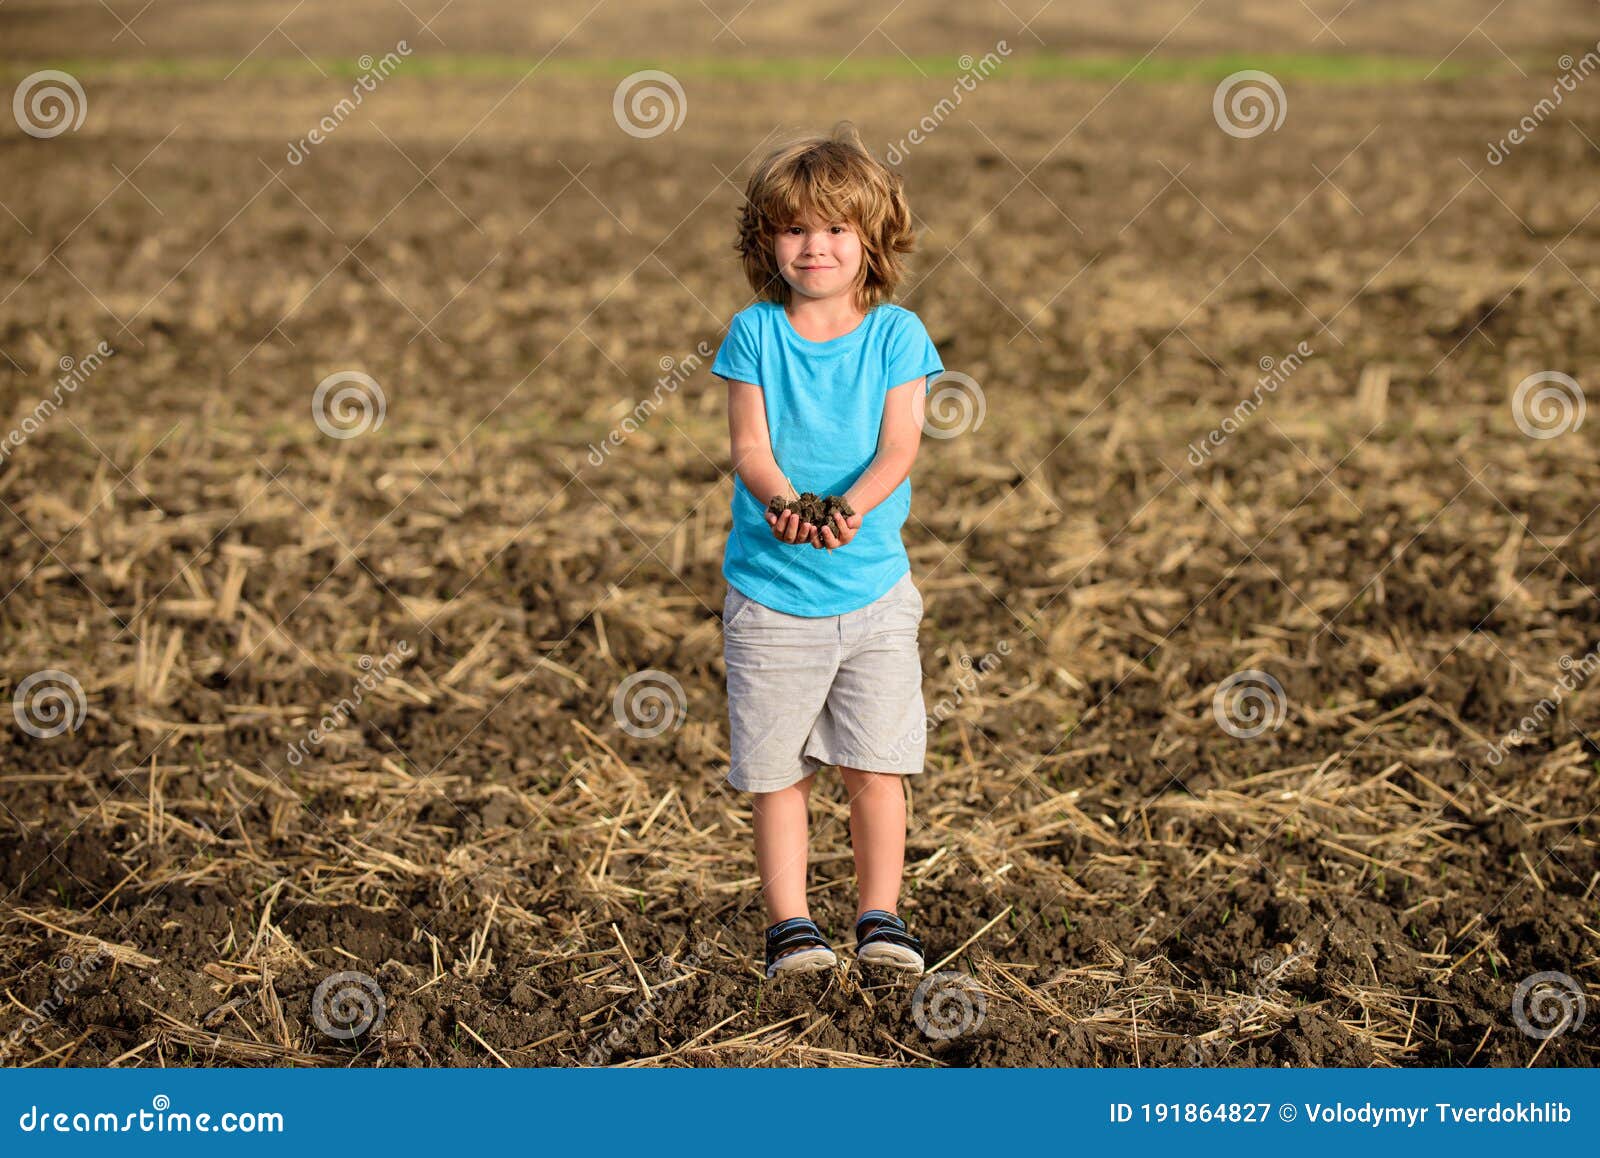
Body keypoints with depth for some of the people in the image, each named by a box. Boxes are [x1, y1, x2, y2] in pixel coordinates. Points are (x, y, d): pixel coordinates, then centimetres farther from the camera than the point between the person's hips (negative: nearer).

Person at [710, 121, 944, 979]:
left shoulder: (895, 334, 0)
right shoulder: (755, 331, 0)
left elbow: (898, 445, -9)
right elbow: (749, 445, -8)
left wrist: (851, 505, -30)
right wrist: (778, 501, -30)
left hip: (872, 587, 0)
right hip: (768, 591, 0)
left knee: (876, 767, 0)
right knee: (775, 771, 4)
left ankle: (880, 919, 15)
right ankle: (789, 924, 16)